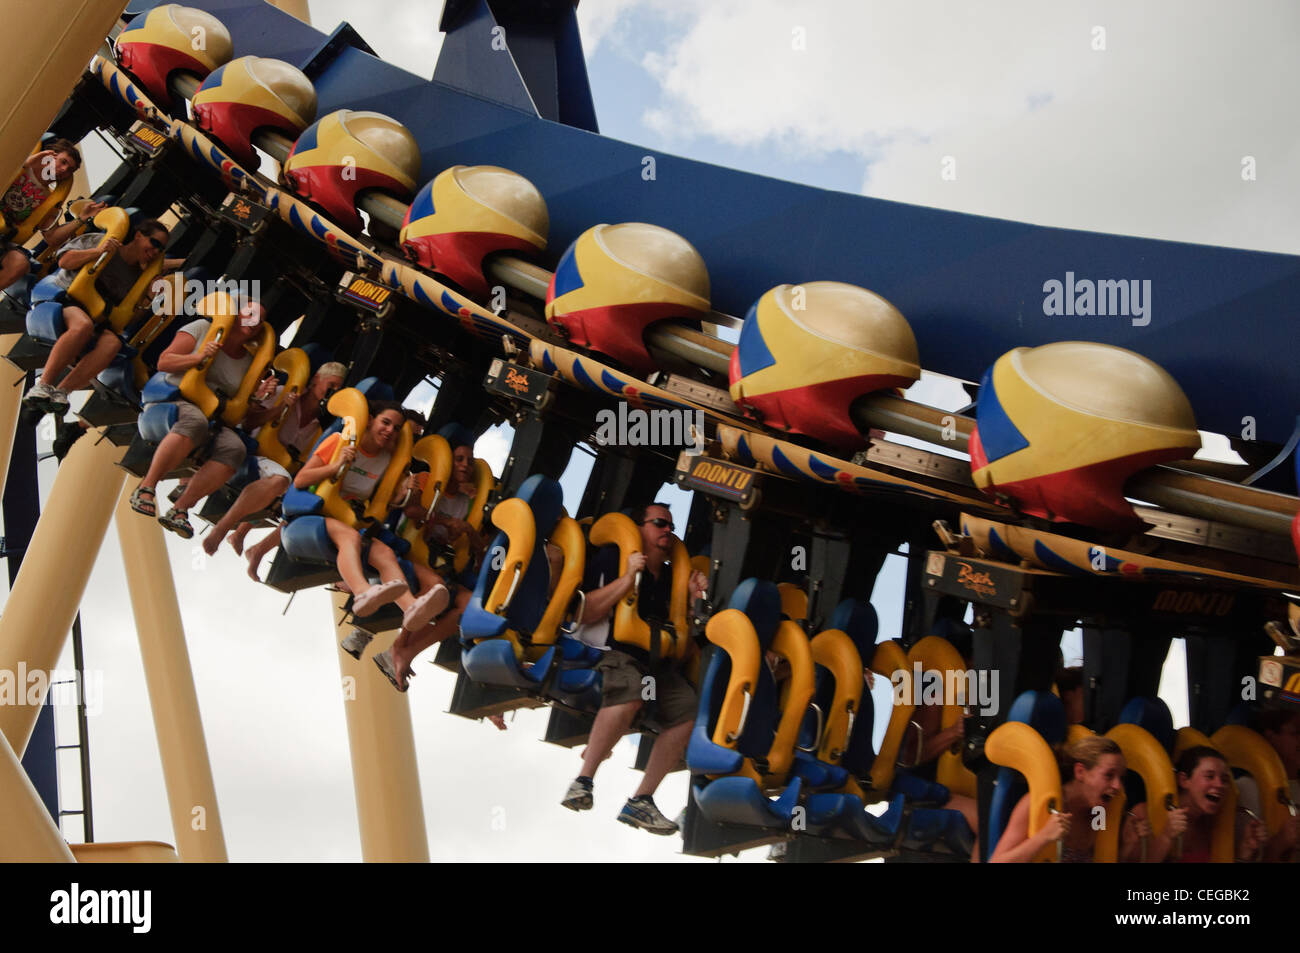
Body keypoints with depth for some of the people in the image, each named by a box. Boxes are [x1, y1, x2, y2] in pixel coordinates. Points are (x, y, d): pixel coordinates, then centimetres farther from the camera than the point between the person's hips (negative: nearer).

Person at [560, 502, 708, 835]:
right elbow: (584, 614, -10)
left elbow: (683, 646, 20)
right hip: (609, 652, -6)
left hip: (654, 662, 6)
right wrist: (628, 578, -13)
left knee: (689, 707, -19)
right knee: (630, 689, -39)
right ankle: (583, 781, -27)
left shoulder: (670, 576, 20)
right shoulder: (612, 559, 3)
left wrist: (692, 599, 7)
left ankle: (641, 800, -12)